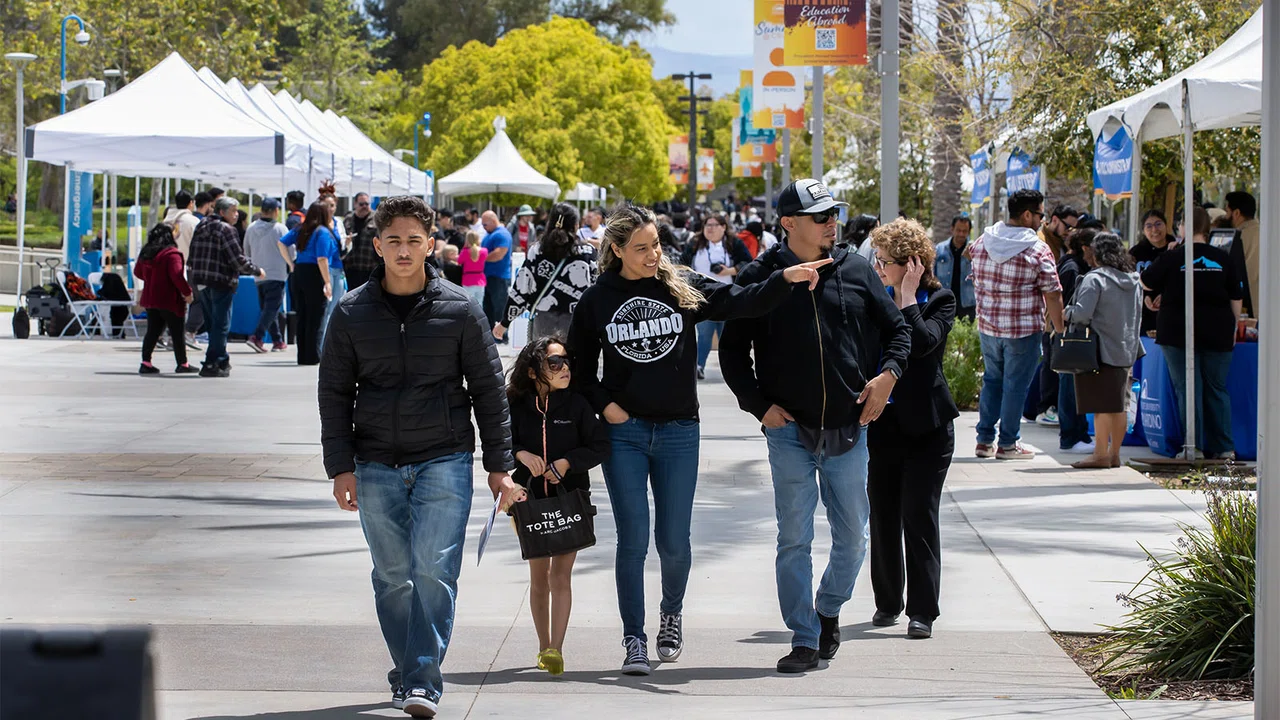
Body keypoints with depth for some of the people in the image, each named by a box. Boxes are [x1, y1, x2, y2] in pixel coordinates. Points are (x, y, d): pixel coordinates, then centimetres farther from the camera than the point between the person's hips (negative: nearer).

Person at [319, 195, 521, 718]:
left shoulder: (459, 311, 1)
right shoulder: (352, 313, 4)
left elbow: (489, 390, 6)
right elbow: (334, 392, 8)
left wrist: (499, 466, 4)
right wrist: (340, 466, 1)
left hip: (444, 459, -2)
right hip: (376, 466, 2)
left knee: (433, 570, -12)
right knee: (393, 576, 6)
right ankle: (405, 675, 18)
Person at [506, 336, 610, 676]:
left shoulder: (576, 404, -4)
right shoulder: (516, 406, -2)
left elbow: (600, 446, -1)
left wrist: (568, 462, -14)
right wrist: (520, 454, -15)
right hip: (531, 500, 2)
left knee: (560, 574, -9)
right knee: (538, 577, 10)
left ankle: (556, 649, -12)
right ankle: (544, 647, 23)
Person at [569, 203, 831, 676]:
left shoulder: (684, 290, 1)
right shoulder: (597, 301, 1)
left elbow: (742, 302, -11)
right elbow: (578, 366, 10)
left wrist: (786, 278, -26)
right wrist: (603, 404, -4)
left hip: (679, 431, 1)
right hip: (624, 432, -1)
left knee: (674, 542, 4)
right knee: (632, 540, -4)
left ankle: (671, 613, 34)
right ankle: (634, 641, 6)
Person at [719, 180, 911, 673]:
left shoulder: (856, 272, 5)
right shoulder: (762, 278, -1)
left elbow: (897, 330, 13)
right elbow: (733, 350, 4)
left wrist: (888, 373, -5)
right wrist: (759, 405, -5)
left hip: (848, 430, 2)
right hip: (790, 430, -2)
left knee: (853, 538, 8)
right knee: (794, 540, -2)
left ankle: (828, 608, 34)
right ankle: (804, 640, 5)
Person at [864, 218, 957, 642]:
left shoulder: (940, 300, -6)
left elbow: (923, 343, -24)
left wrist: (908, 298, -16)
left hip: (925, 426, -4)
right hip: (881, 421, 4)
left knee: (919, 515, -6)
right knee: (883, 515, 9)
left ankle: (922, 610, -3)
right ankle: (888, 602, 22)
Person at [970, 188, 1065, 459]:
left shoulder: (982, 242, 3)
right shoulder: (1038, 250, -13)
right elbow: (1052, 295, -12)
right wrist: (1059, 329, -4)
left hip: (987, 326, 5)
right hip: (1023, 328, -5)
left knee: (992, 380, 17)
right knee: (1015, 385, 4)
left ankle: (985, 440, 18)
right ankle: (1008, 444, 8)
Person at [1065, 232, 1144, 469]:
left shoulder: (1095, 279, -13)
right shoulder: (1133, 281, 10)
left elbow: (1082, 314, -20)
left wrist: (1066, 314, -1)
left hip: (1102, 350, -7)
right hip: (1127, 350, 7)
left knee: (1102, 405, -4)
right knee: (1119, 405, 10)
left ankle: (1101, 454, -3)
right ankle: (1114, 453, 15)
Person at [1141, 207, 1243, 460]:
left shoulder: (1172, 258, -7)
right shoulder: (1223, 259, 1)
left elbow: (1146, 283, 6)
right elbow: (1237, 298, 6)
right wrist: (1232, 328, 16)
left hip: (1178, 334, -3)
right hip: (1217, 333, 3)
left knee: (1187, 389, 1)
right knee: (1217, 389, 10)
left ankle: (1194, 446, -3)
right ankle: (1224, 447, 7)